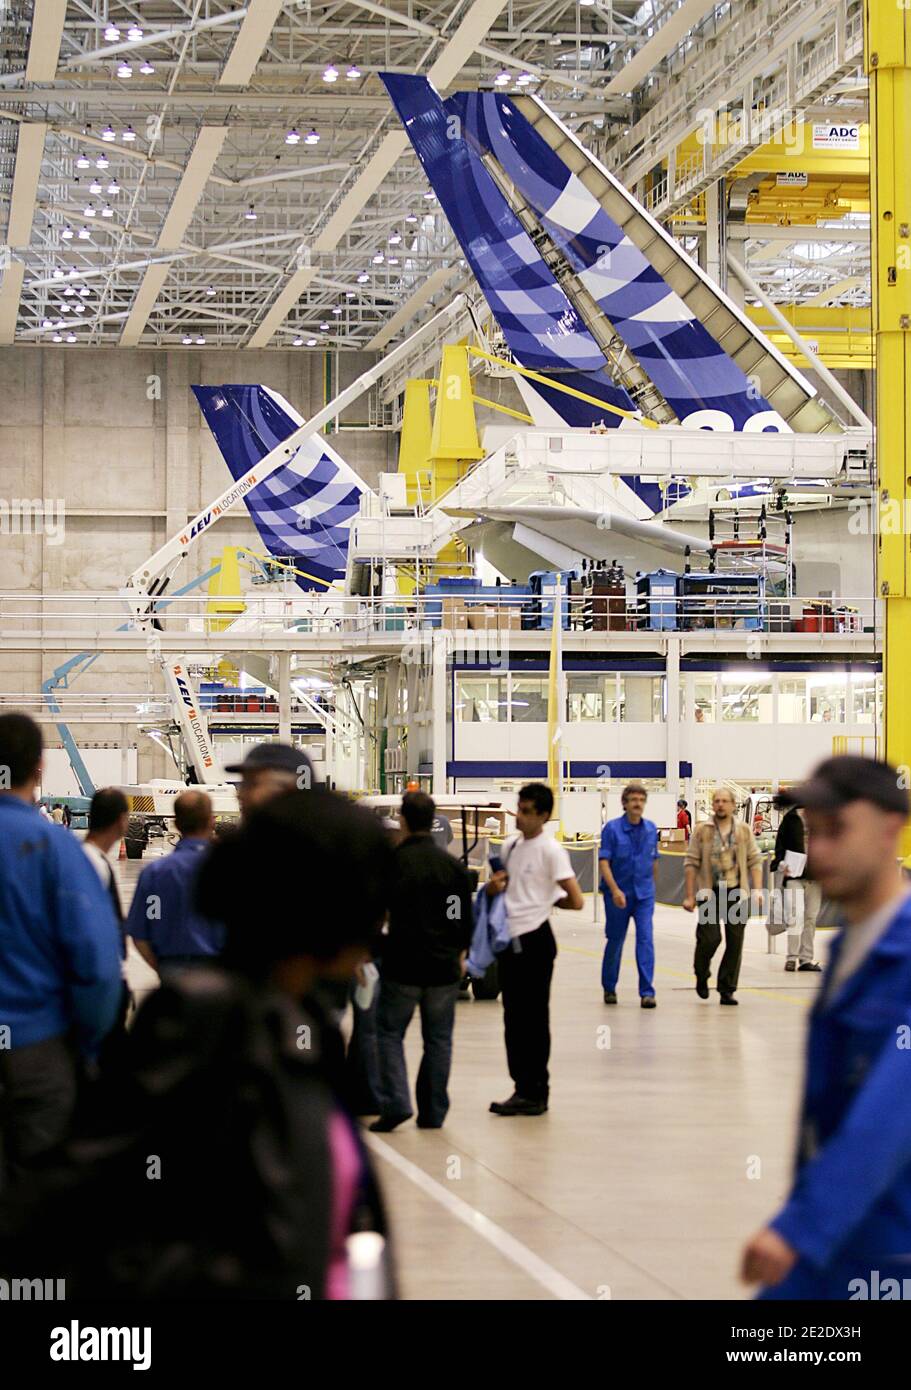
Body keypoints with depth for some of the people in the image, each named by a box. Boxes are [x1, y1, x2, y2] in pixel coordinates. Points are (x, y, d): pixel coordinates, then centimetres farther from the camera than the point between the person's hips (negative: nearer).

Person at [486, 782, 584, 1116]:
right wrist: (493, 887, -2)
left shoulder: (550, 850, -11)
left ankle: (535, 1093, 4)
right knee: (513, 1019, 11)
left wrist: (545, 899, 0)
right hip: (510, 940, 8)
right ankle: (522, 1087, 19)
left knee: (533, 1020, -2)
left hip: (534, 940, -7)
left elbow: (576, 901, -13)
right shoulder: (510, 845, 10)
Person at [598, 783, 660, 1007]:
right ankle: (609, 988, 26)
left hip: (644, 894, 2)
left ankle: (647, 992, -10)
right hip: (618, 894, -2)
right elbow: (603, 862, -13)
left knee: (645, 939, -9)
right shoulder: (612, 828, -8)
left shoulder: (651, 829, 4)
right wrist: (615, 890, -22)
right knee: (615, 940, 9)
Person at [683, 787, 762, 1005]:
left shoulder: (744, 831, 8)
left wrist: (757, 889, -4)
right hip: (710, 893, -2)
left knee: (735, 942, 1)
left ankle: (727, 990, 9)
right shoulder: (702, 831, 2)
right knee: (710, 938, -11)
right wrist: (689, 895, -3)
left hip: (737, 893, 2)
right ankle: (701, 975, 18)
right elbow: (691, 863, 2)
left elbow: (754, 862, 8)